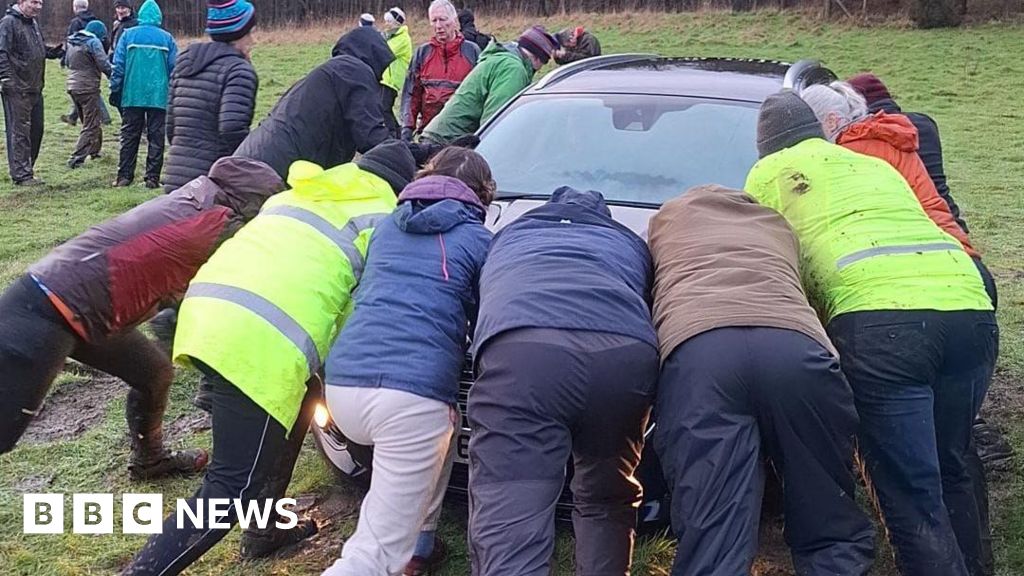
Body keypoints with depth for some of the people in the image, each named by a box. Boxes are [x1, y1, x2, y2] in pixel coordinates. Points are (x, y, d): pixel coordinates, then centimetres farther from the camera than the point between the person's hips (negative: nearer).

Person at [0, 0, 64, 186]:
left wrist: (54, 52, 9)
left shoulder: (33, 23, 16)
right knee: (19, 131, -4)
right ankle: (21, 175, -1)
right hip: (17, 89, -9)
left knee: (36, 130, 13)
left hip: (34, 88, 9)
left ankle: (27, 170, 24)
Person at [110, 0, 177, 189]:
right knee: (156, 137, 4)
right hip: (159, 96, -1)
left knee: (129, 137, 8)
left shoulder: (128, 35, 4)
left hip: (132, 95, 1)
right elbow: (174, 69, 4)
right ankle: (152, 178, 1)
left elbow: (118, 66, 2)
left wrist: (114, 91, 9)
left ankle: (124, 176, 8)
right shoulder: (167, 38, 4)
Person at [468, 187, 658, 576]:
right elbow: (655, 311, 39)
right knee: (606, 504, 28)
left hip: (522, 350, -2)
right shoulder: (628, 243, 41)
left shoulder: (508, 238, 43)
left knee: (507, 539, -8)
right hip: (627, 351, 2)